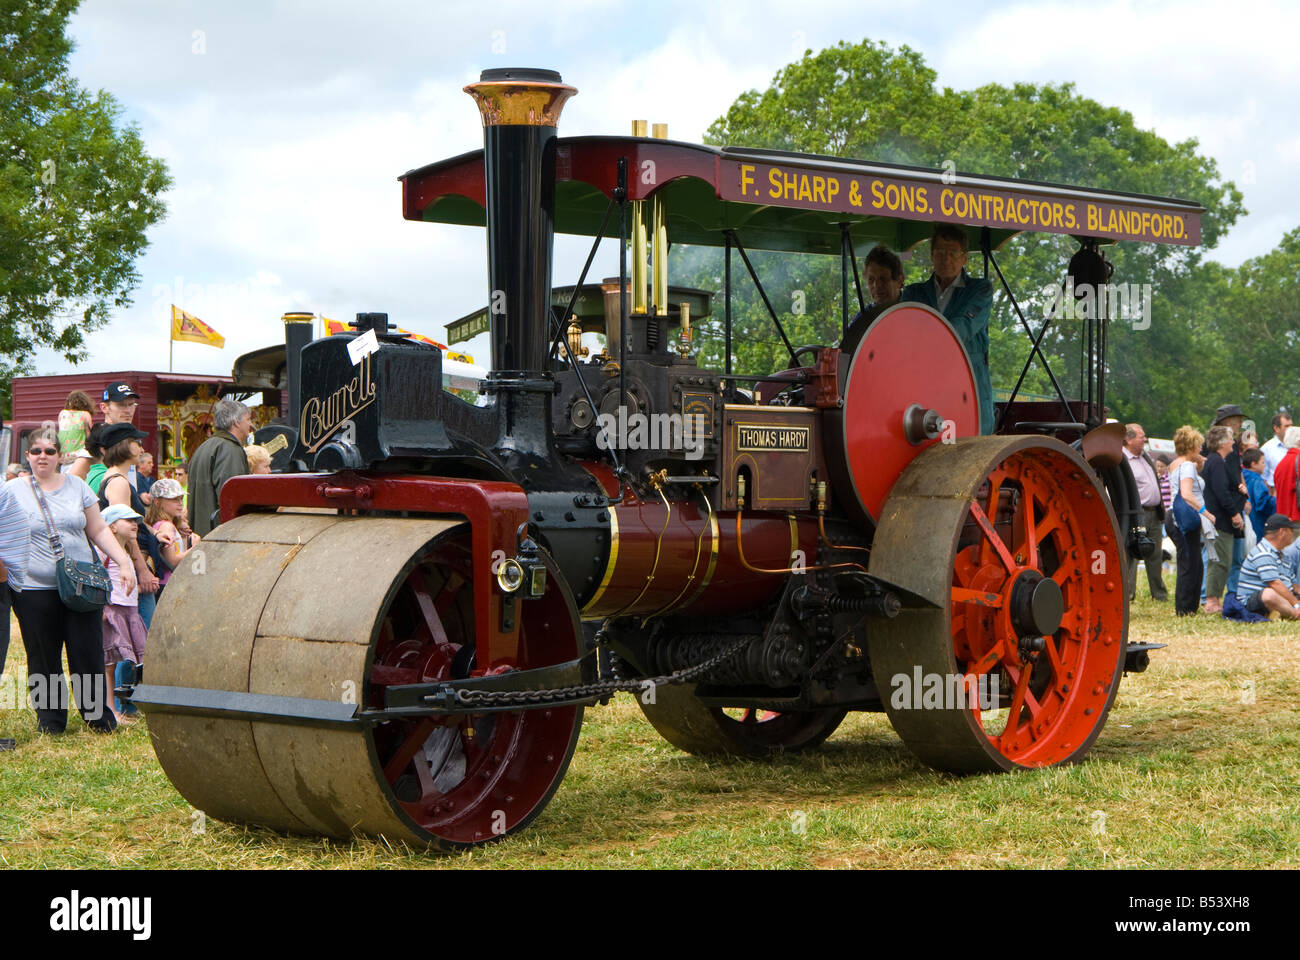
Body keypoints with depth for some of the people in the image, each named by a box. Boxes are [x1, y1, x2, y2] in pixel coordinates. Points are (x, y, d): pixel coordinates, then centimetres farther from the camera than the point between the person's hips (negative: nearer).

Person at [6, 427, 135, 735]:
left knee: (88, 652, 0)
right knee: (43, 659, 5)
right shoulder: (13, 490, 3)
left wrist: (124, 562, 6)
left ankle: (98, 717, 12)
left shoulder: (77, 486, 10)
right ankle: (50, 721, 17)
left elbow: (99, 530, 13)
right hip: (34, 589, -1)